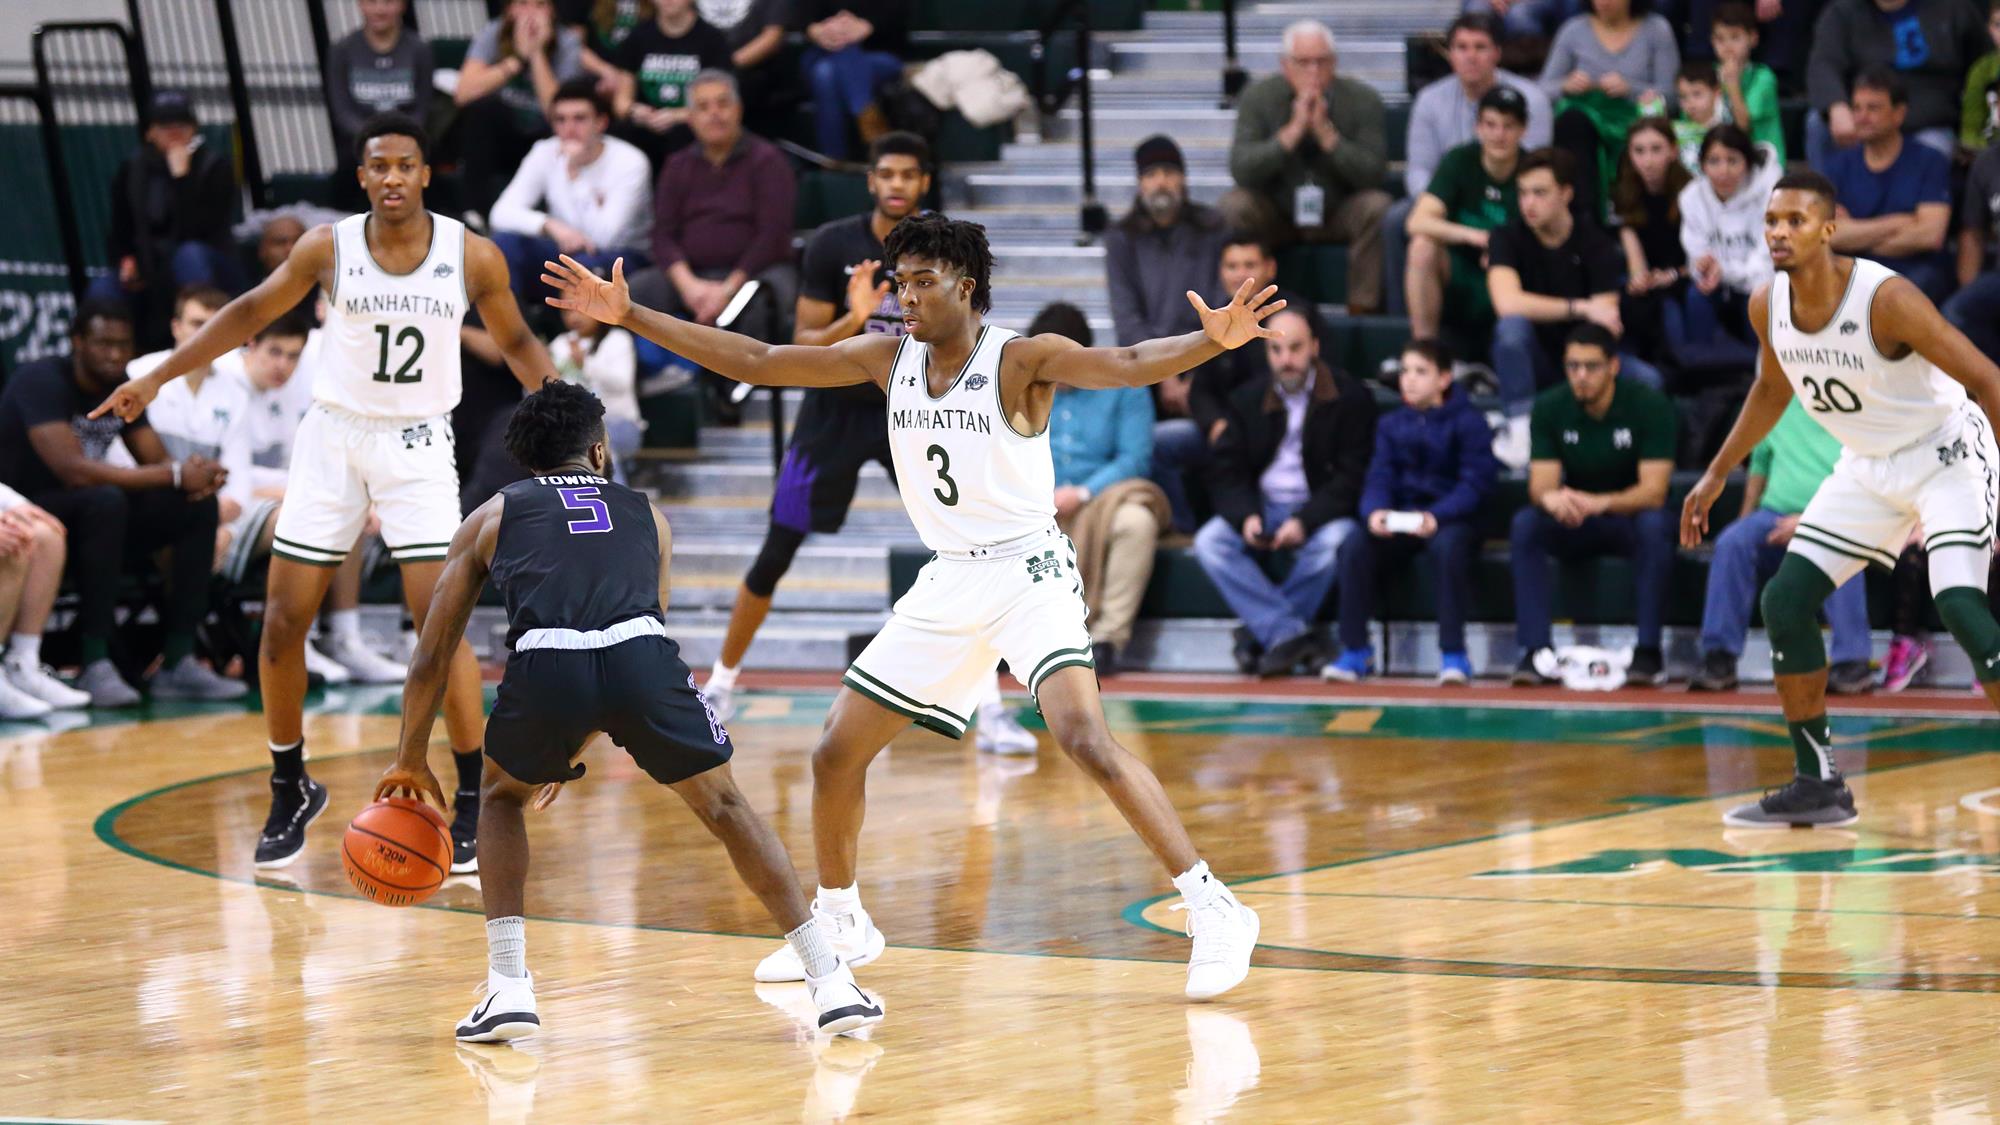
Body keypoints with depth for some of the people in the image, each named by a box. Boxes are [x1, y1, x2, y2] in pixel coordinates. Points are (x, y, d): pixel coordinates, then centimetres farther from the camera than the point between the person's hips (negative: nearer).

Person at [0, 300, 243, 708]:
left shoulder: (121, 389, 6)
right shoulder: (41, 383, -19)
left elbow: (158, 462, 7)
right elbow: (74, 470, -31)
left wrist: (200, 474, -19)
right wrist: (174, 474, -29)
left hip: (88, 521, 8)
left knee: (198, 505, -9)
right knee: (105, 499, -37)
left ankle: (178, 662, -12)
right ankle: (95, 666, -34)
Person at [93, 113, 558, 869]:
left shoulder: (472, 257, -8)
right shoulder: (329, 248, -8)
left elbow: (515, 341, 6)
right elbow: (252, 311, 5)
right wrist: (157, 378, 4)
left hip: (419, 447, -2)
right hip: (333, 438, 2)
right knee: (282, 624, 0)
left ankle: (474, 805, -3)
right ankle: (291, 792, 20)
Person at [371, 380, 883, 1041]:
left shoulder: (492, 518, 30)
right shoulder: (646, 517, 34)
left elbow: (432, 657, 31)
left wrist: (411, 762, 45)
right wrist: (573, 751, 55)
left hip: (544, 663, -1)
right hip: (641, 654, 1)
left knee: (502, 798, 29)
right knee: (723, 805, 23)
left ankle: (508, 988, 15)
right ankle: (832, 984, 17)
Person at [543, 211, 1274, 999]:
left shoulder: (1021, 360, -14)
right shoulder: (889, 359, 3)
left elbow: (1128, 365, -29)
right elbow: (757, 361, 7)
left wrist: (1211, 341, -49)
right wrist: (631, 317, 4)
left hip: (1029, 573, -7)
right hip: (948, 585, 7)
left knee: (1084, 737, -27)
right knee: (836, 753, 8)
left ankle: (1213, 909, -24)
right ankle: (839, 922, 30)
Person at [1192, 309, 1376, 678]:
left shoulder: (1351, 397, -4)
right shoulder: (1247, 399, 8)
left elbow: (1352, 477, -10)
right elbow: (1228, 472, 4)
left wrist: (1305, 521, -24)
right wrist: (1246, 517, -18)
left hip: (1321, 512, -3)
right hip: (1262, 508, 3)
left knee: (1332, 542, -37)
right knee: (1209, 542, -25)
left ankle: (1266, 633, -20)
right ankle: (1292, 634, -32)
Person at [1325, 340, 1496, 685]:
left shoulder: (1468, 422, -2)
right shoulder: (1391, 425, 12)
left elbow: (1475, 482, -12)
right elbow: (1379, 478, 4)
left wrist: (1436, 517, -28)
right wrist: (1375, 511, -21)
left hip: (1452, 520, -4)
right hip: (1398, 523, 4)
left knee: (1448, 546, -39)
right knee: (1353, 548, -25)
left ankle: (1453, 654, -32)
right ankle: (1355, 652, -17)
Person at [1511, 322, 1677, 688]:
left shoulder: (1649, 406, -16)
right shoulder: (1550, 407, -8)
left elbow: (1653, 492, -23)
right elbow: (1540, 484, -13)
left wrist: (1601, 503, -43)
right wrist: (1550, 498, -40)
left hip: (1631, 515, -2)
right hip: (1574, 525, 2)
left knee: (1654, 525, -37)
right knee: (1524, 523, -27)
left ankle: (1649, 651, -31)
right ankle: (1536, 652, -31)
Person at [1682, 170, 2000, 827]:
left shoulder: (1886, 299, -28)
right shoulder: (1767, 306, -8)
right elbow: (1773, 389, 14)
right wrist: (1716, 475, 14)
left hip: (1946, 451, -7)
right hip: (1868, 467, 7)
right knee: (1786, 600, -1)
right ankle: (1818, 786, 9)